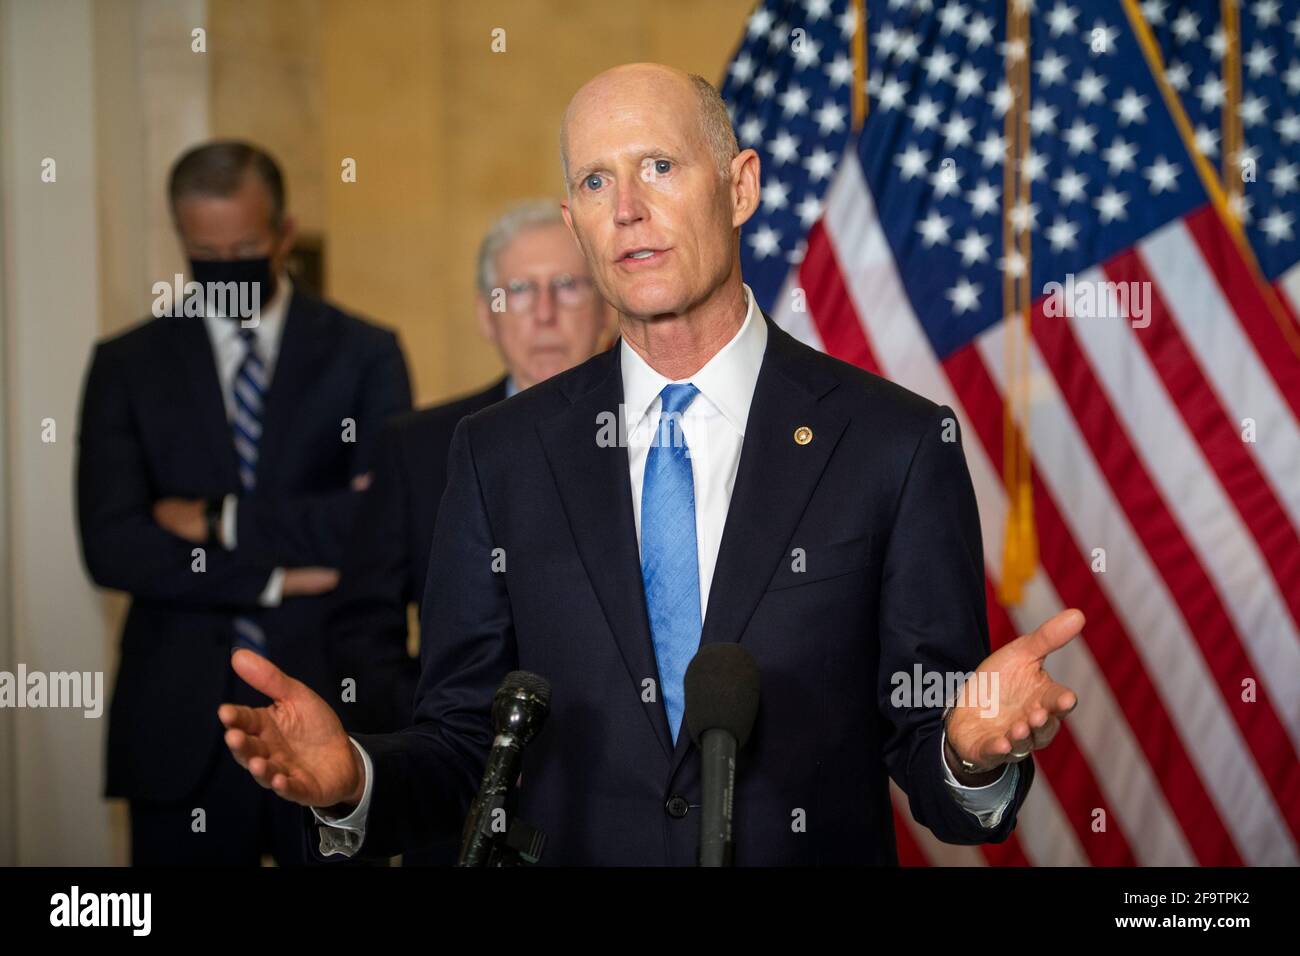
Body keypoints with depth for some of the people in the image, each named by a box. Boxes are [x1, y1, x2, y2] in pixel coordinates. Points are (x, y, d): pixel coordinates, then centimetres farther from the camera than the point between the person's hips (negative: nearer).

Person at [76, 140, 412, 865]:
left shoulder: (364, 354, 3)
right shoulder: (129, 364, 6)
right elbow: (111, 546, -6)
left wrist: (225, 524, -11)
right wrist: (274, 578, -11)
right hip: (181, 724, 1)